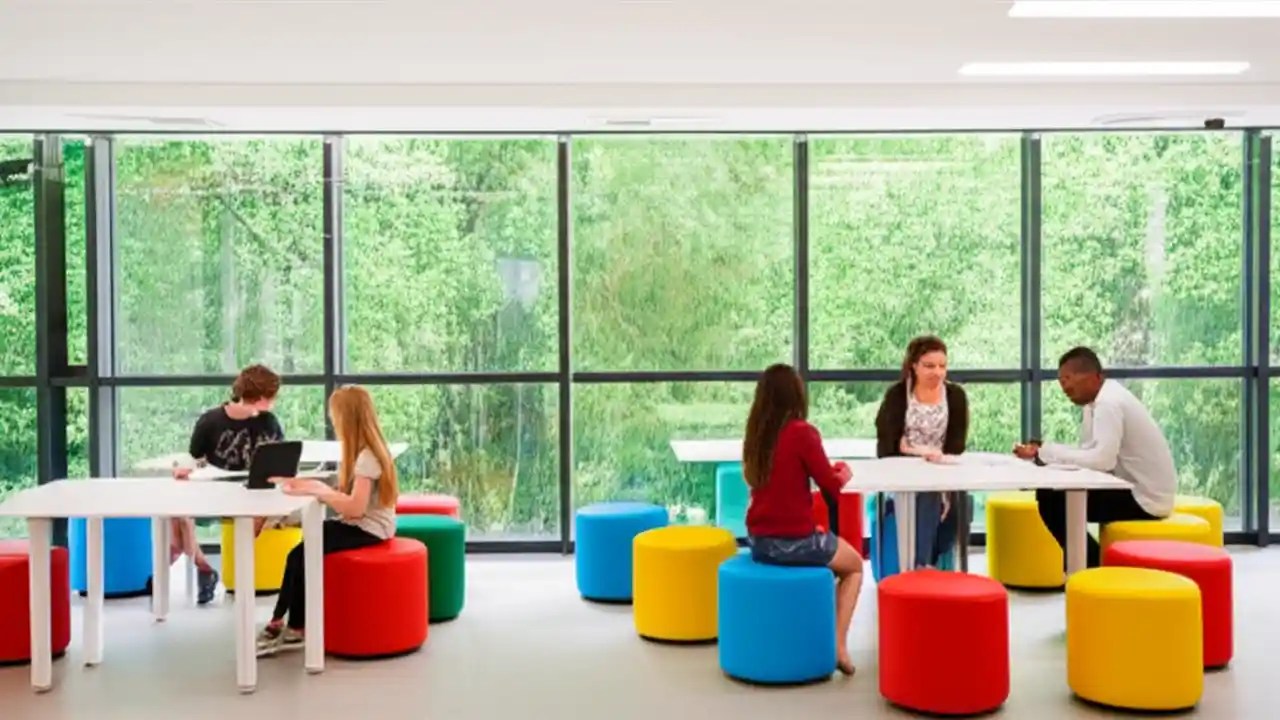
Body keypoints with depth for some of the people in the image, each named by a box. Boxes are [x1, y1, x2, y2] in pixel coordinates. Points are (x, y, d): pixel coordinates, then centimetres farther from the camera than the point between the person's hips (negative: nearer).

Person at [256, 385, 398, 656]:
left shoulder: (367, 457, -19)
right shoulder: (360, 452, 12)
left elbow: (355, 507, -27)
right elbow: (343, 494, 7)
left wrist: (315, 490, -22)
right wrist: (308, 484, -3)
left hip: (368, 530, -9)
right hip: (358, 524, 9)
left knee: (301, 555, -14)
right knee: (301, 550, -7)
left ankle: (281, 625, 1)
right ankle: (282, 624, -6)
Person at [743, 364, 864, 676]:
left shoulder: (755, 432, 4)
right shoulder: (801, 432, -16)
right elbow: (831, 486, -8)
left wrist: (827, 470, 17)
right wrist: (843, 474, 12)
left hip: (759, 541, 6)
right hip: (794, 542, -6)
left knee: (831, 547, 35)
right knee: (854, 566, 23)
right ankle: (838, 645, 11)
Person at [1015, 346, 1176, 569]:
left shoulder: (1109, 403, -21)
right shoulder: (1100, 399, 10)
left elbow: (1102, 459, -32)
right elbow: (1089, 453, 8)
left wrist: (1044, 452, -25)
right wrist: (1042, 451, -8)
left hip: (1145, 498, -10)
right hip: (1133, 489, 10)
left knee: (1052, 502, -12)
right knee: (1051, 494, 12)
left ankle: (1097, 571, 0)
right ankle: (1088, 564, 16)